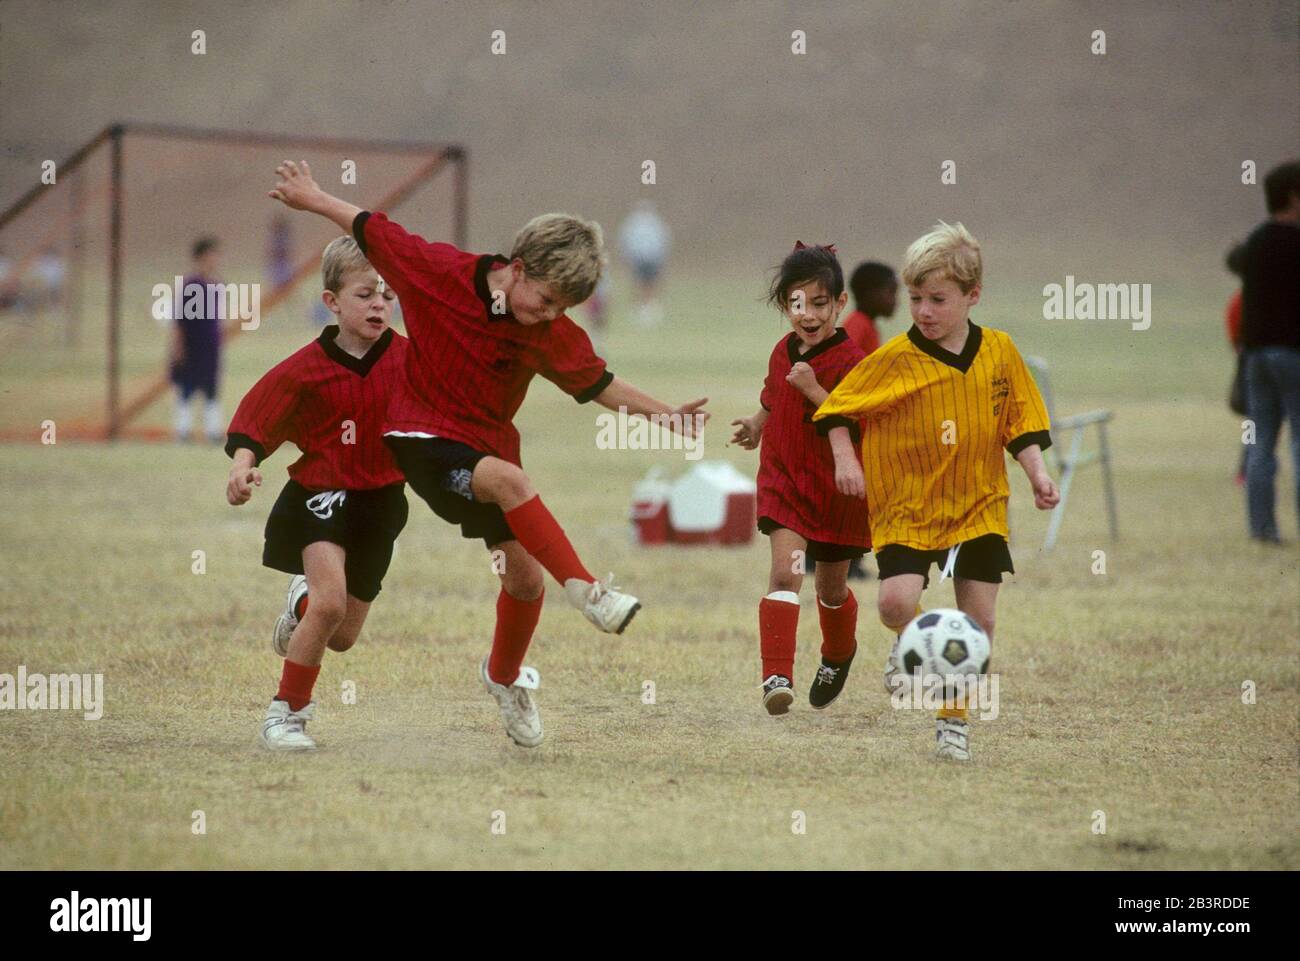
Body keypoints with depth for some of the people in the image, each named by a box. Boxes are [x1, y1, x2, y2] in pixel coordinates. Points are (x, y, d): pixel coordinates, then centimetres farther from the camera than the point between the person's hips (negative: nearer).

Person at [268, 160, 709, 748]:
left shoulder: (551, 333, -7)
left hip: (488, 442, 5)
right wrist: (313, 201, 9)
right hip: (423, 437, -5)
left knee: (526, 576, 3)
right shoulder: (438, 271, -16)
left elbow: (596, 384, 3)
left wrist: (661, 413, -8)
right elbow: (372, 231, -3)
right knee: (512, 480, -35)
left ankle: (504, 677, 30)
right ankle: (585, 589, -35)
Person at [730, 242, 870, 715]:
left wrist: (814, 389, -37)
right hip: (784, 481, 3)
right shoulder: (784, 352, 4)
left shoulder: (848, 361, -15)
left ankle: (838, 657, 46)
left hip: (835, 490, -3)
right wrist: (756, 424, 38)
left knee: (832, 588, 15)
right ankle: (777, 676, -27)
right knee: (785, 572, -18)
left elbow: (848, 422, -26)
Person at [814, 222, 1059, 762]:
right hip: (907, 507, -2)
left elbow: (1020, 422, 9)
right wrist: (844, 458, -14)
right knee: (896, 601, -19)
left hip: (979, 506, 2)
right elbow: (838, 410, -1)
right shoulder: (894, 361, -9)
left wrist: (1037, 474, -2)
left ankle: (954, 719, 16)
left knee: (979, 616, -1)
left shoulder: (999, 352, 1)